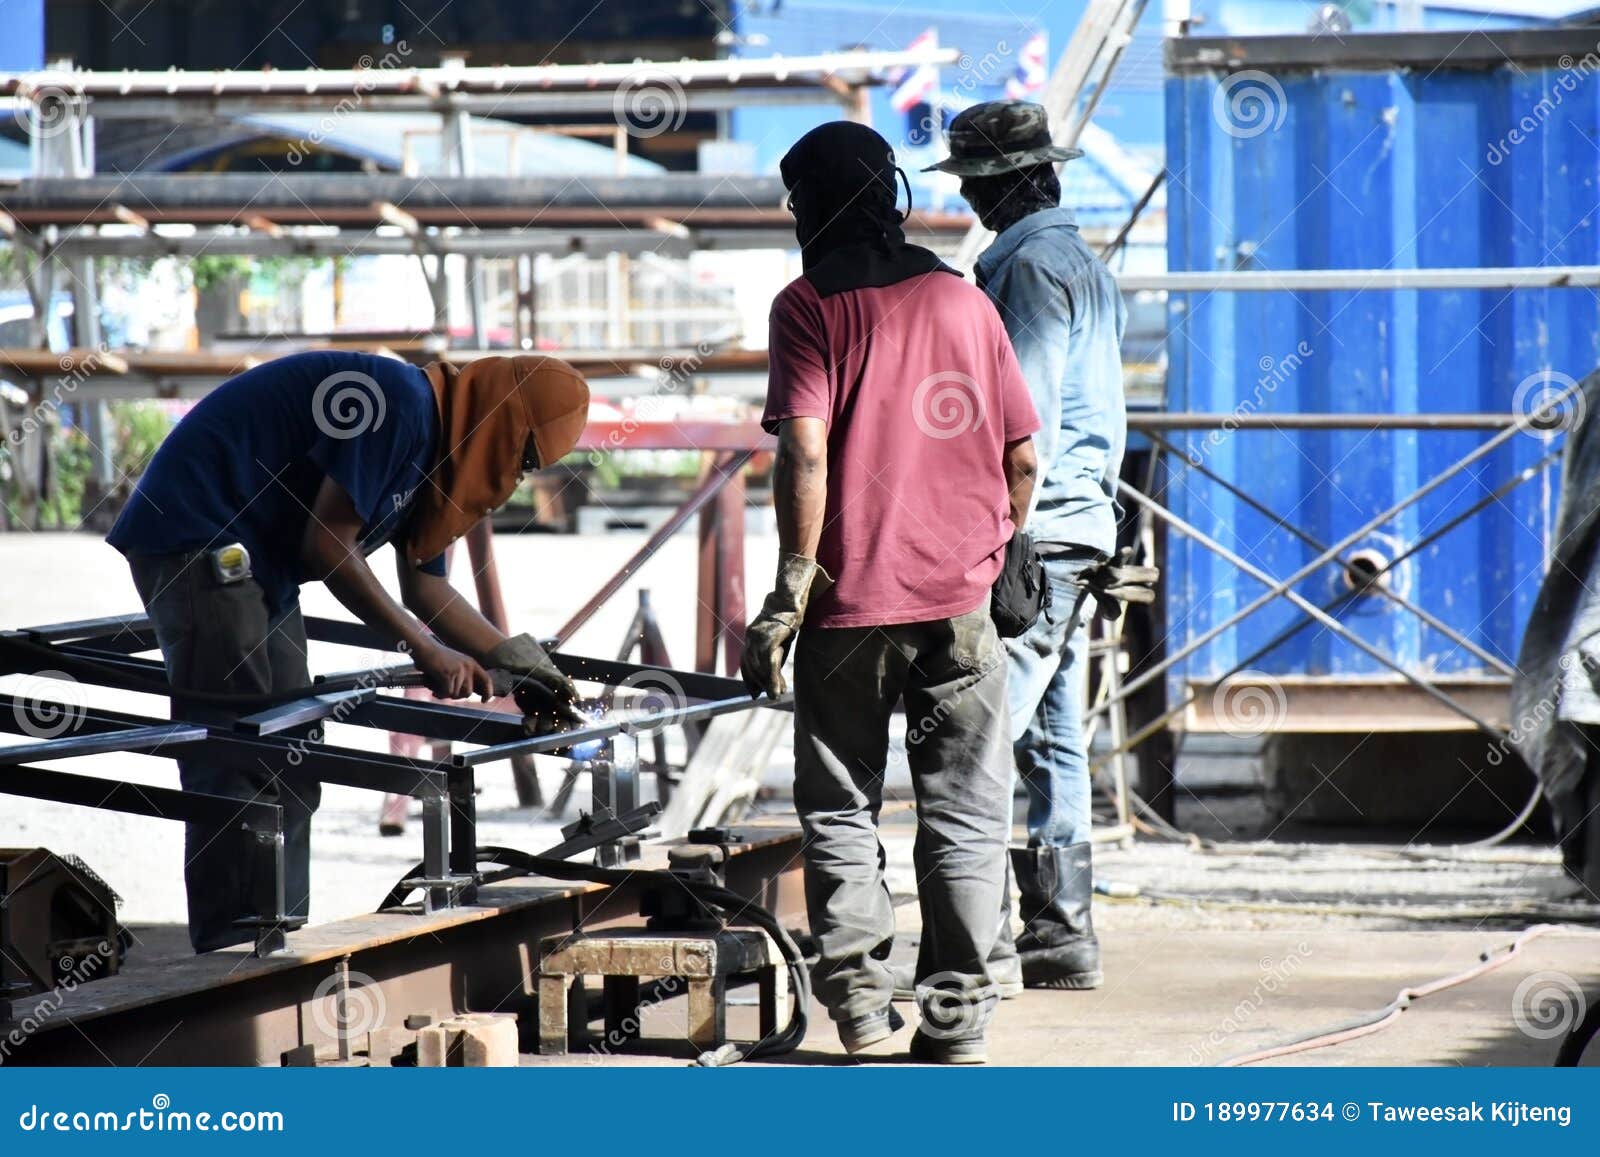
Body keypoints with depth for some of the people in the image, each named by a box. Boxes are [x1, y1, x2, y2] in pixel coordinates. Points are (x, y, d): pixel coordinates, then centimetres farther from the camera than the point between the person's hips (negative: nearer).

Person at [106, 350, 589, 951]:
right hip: (195, 535, -11)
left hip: (254, 559, 11)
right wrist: (423, 648, -11)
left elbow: (426, 589, 22)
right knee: (237, 765, -15)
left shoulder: (434, 434, 13)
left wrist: (515, 658, 16)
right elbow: (327, 546, -19)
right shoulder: (402, 405, -18)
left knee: (285, 769, 11)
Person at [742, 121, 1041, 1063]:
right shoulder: (965, 300, 10)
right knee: (965, 816, 6)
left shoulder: (810, 305, -2)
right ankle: (957, 1020, 3)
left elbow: (805, 454, -13)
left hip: (851, 599, -3)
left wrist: (790, 591, -11)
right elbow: (1022, 459, 9)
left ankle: (859, 996, 2)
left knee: (841, 810, 9)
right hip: (961, 600, 3)